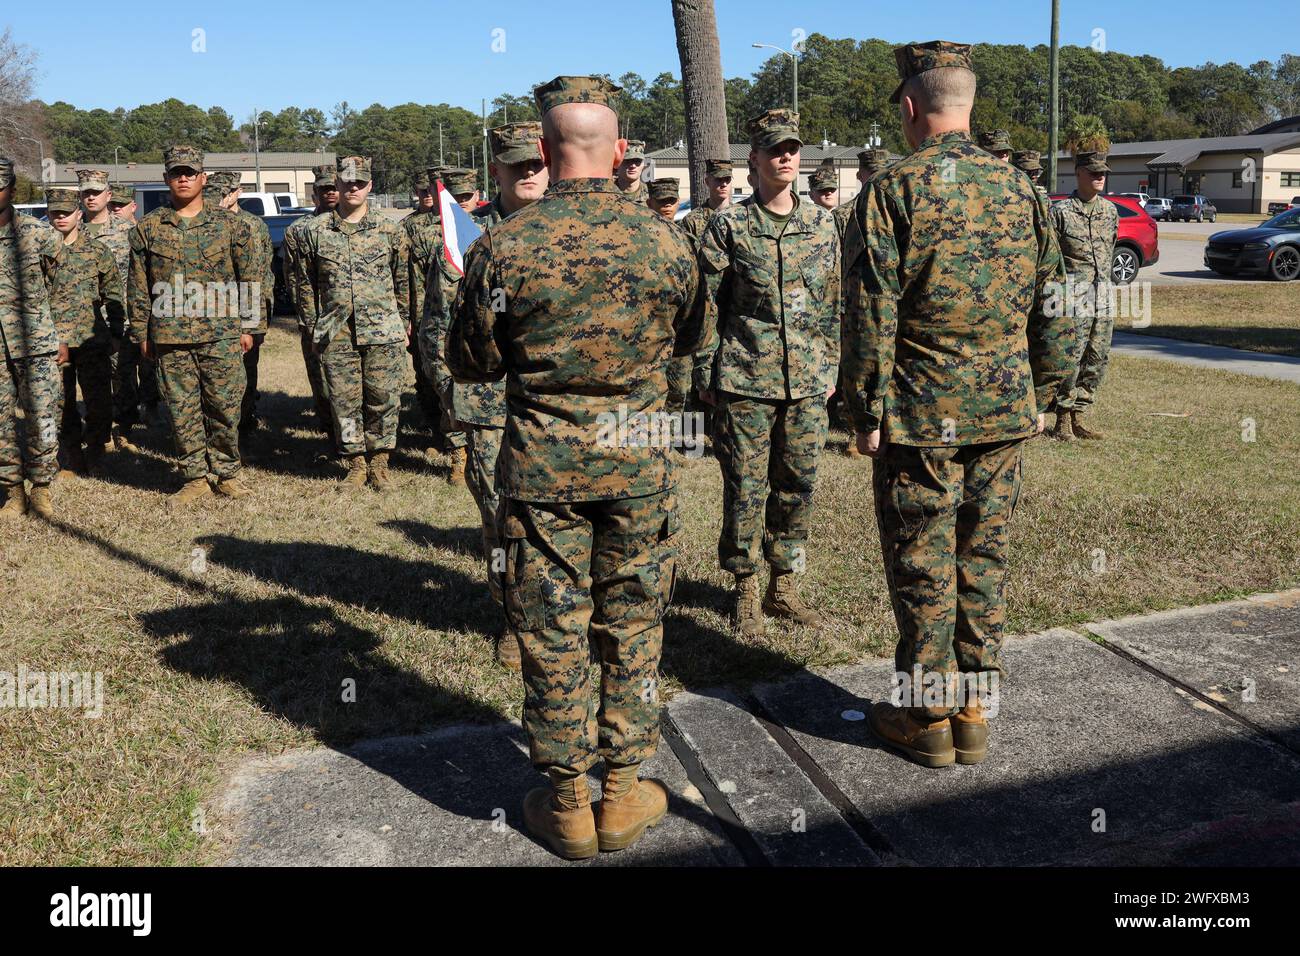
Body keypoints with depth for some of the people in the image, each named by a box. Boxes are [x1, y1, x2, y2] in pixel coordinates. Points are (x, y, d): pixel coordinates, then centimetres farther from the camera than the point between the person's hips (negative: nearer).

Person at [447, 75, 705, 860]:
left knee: (552, 632, 9)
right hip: (638, 459, 2)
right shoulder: (665, 241, -3)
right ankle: (625, 794, 24)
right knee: (632, 626, 13)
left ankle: (567, 804, 21)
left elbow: (471, 362, 0)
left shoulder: (504, 246, -9)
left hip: (543, 463, -1)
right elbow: (690, 339, 13)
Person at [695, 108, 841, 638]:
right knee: (745, 486, 1)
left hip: (807, 383, 4)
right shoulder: (729, 225, -2)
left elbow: (832, 303, 14)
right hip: (745, 380, -4)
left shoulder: (822, 223, 10)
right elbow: (707, 307, -1)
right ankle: (746, 590, 16)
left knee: (799, 484, 9)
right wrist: (706, 375, -4)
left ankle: (784, 584, 23)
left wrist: (830, 369, 12)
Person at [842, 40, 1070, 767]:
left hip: (922, 414, -5)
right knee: (985, 559, 13)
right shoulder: (1021, 190, 7)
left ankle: (927, 715, 16)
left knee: (923, 569, 5)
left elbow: (870, 317, -12)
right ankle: (976, 712, 23)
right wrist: (1042, 396, 19)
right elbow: (1052, 307, 11)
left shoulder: (892, 192, -9)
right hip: (1006, 409, 5)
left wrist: (868, 414, -5)